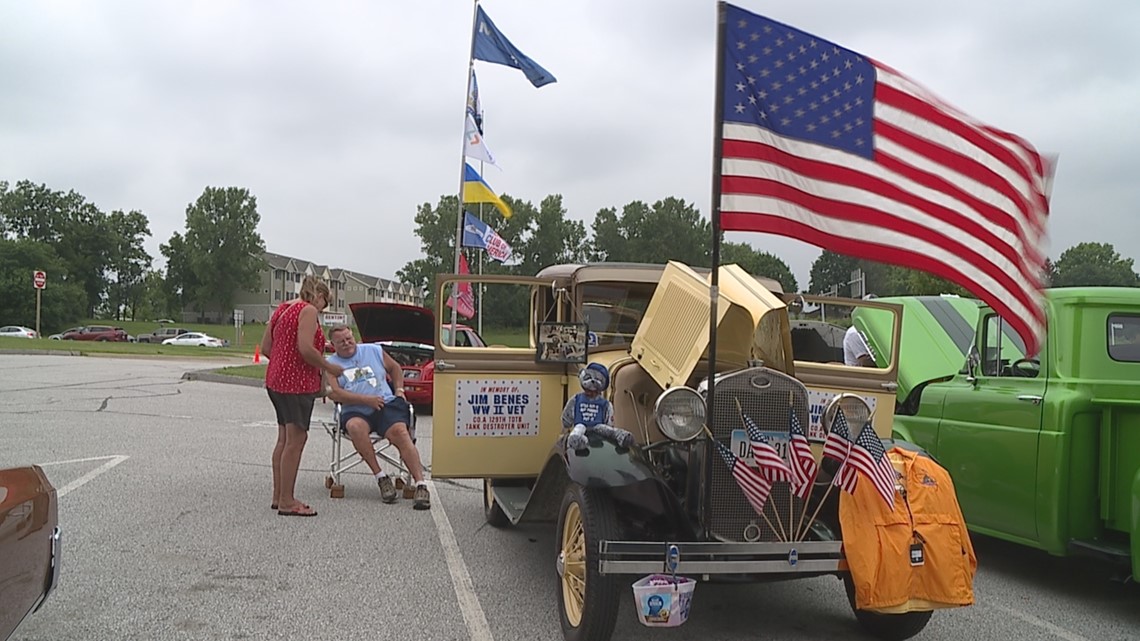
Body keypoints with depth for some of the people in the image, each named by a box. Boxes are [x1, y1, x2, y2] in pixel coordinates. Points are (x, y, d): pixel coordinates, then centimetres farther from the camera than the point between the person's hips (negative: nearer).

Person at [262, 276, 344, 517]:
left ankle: (279, 496, 23)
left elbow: (265, 347, 14)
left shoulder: (282, 309, 16)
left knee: (284, 439, 16)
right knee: (295, 440, -5)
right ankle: (287, 502, -2)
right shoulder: (308, 310, -11)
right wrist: (328, 367, -10)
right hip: (297, 383, -10)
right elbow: (306, 349, -23)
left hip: (276, 380, 10)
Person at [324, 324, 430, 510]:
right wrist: (367, 400, -13)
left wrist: (399, 389, 14)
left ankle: (420, 485, -34)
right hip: (355, 411, -1)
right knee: (355, 427, -36)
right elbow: (334, 393, -4)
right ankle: (381, 477, -25)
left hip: (386, 404, 1)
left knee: (400, 432, -27)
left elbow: (395, 368, 32)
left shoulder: (374, 350, 19)